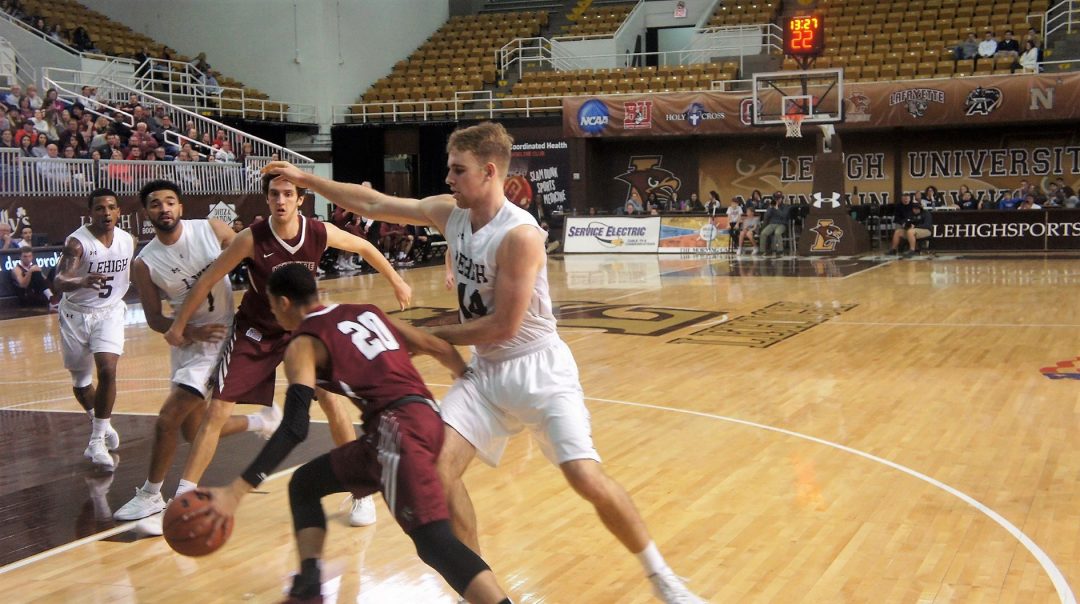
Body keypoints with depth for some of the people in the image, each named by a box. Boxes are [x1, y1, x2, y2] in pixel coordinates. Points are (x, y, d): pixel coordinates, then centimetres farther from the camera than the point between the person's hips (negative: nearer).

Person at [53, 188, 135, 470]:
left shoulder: (128, 241, -7)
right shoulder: (77, 242, -22)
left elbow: (135, 273, 14)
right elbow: (59, 281, -37)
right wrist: (82, 281, -55)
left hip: (109, 313, 2)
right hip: (76, 314, -2)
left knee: (107, 370, -19)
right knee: (80, 381, 11)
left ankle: (98, 440, -10)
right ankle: (101, 423, 40)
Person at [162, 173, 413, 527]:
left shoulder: (321, 233, -18)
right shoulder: (252, 239, -24)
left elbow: (364, 247, 3)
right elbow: (208, 280, -13)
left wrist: (396, 281, 13)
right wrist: (178, 325, -6)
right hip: (255, 332, -2)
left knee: (331, 402, -5)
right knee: (216, 412, -6)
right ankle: (183, 497, 3)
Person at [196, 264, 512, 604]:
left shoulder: (304, 344, 2)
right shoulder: (367, 313, 22)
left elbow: (294, 428, -11)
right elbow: (439, 349, 21)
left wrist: (236, 492, -12)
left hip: (397, 429, -8)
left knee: (434, 542, -13)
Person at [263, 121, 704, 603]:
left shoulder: (519, 234, -23)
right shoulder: (448, 212, 0)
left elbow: (503, 326, -21)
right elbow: (375, 205, 9)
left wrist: (432, 336, -11)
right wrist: (305, 179, 9)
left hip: (538, 368, -7)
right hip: (486, 370, 7)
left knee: (588, 480, -15)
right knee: (437, 468, -11)